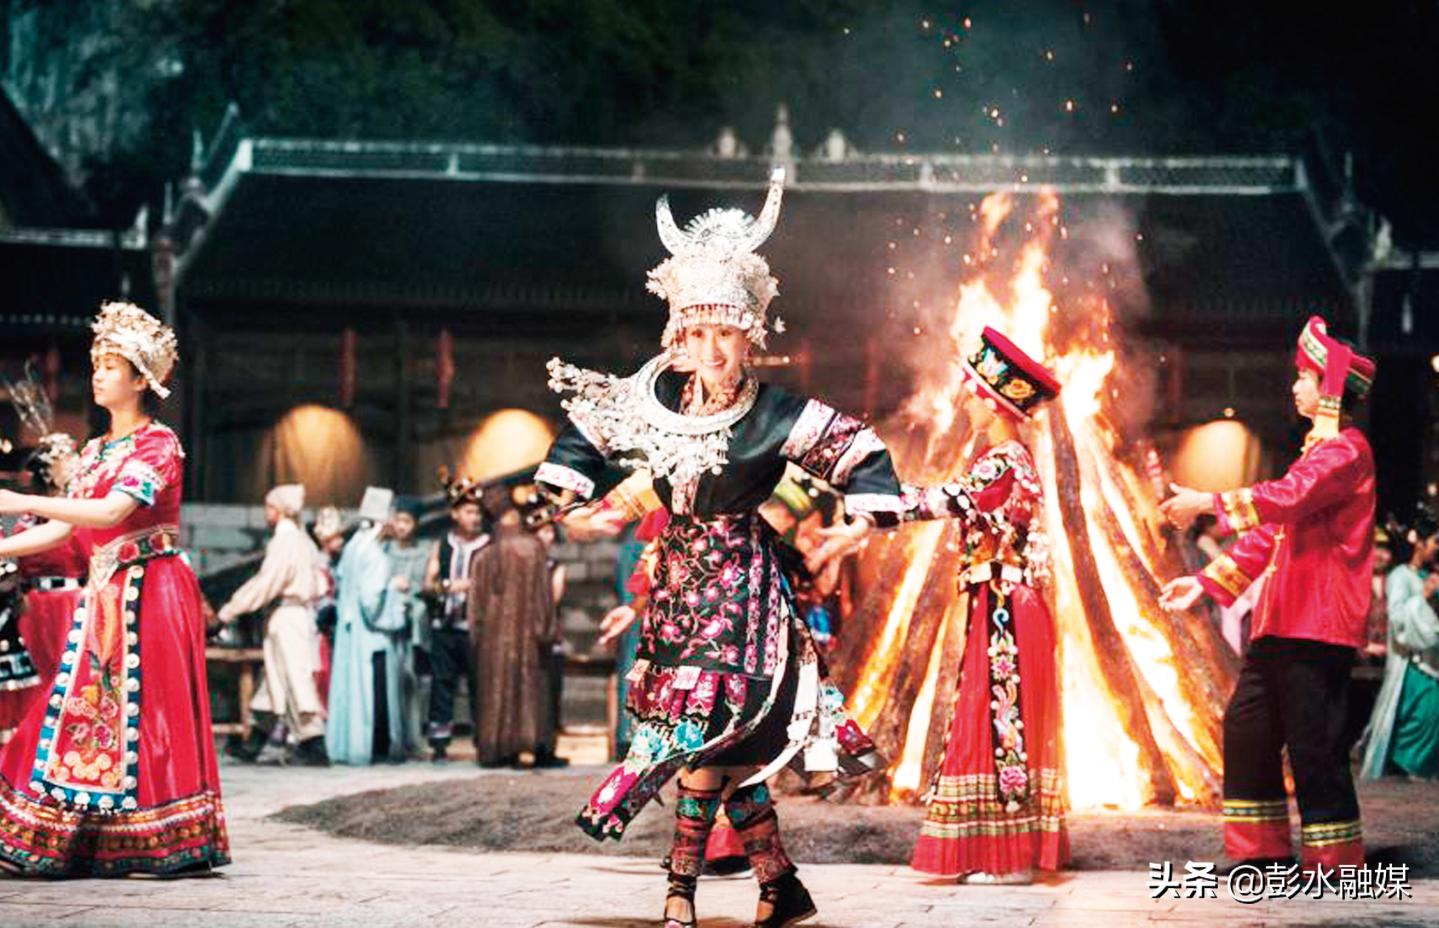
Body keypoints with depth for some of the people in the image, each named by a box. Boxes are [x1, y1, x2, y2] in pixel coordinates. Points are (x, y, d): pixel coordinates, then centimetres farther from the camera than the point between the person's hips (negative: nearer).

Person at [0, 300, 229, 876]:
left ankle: (166, 844, -6)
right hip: (103, 595, 8)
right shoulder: (95, 451, 17)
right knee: (85, 711, 3)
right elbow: (65, 529, 15)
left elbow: (111, 512, -21)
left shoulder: (159, 445, -7)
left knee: (142, 709, -9)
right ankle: (78, 841, 5)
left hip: (149, 594, -8)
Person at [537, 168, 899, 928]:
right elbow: (585, 423, 16)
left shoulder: (775, 417, -13)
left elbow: (861, 453, -5)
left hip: (743, 582, -5)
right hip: (679, 578, 5)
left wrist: (859, 522, -14)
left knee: (710, 722, -16)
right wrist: (567, 487, 8)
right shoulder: (652, 401, -2)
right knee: (729, 745, 6)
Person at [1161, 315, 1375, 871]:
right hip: (1282, 621, 10)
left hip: (1318, 624, -10)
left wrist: (1210, 503, -26)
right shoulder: (1319, 451, 24)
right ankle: (1263, 850, 16)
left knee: (1313, 740, -9)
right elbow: (1272, 531, 25)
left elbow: (1289, 498, -26)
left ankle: (1335, 861, -4)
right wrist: (1209, 582, 20)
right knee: (1247, 726, 10)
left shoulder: (1347, 449, -9)